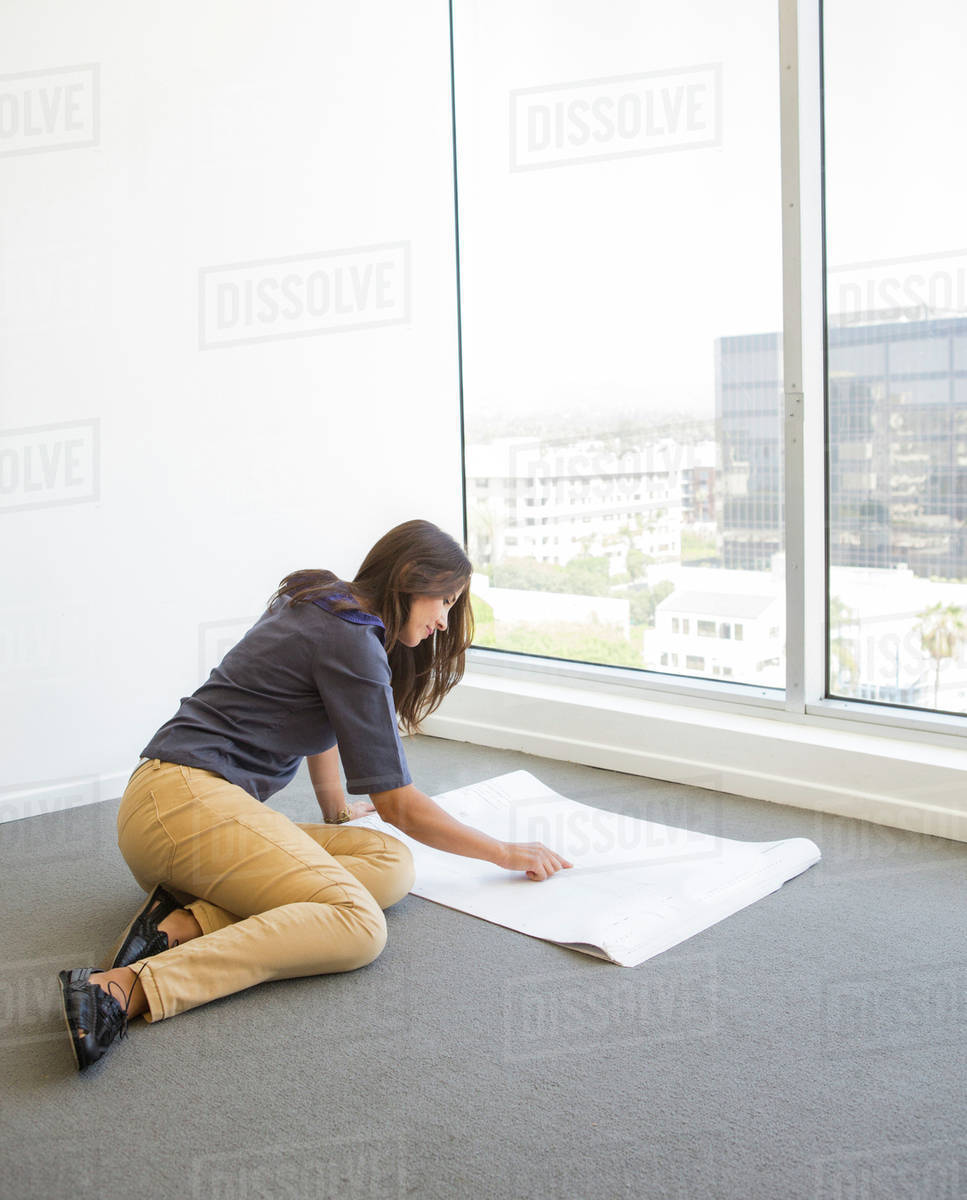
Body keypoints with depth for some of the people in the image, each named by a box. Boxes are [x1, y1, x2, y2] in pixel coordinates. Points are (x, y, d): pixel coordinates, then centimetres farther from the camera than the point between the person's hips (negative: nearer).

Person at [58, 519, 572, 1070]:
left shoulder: (322, 606, 19)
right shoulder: (353, 643, -10)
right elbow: (399, 805, -6)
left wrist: (337, 812, 50)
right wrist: (508, 854, 5)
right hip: (189, 797, -10)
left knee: (393, 864, -6)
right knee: (359, 927, -26)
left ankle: (187, 921, -16)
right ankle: (127, 988, -33)